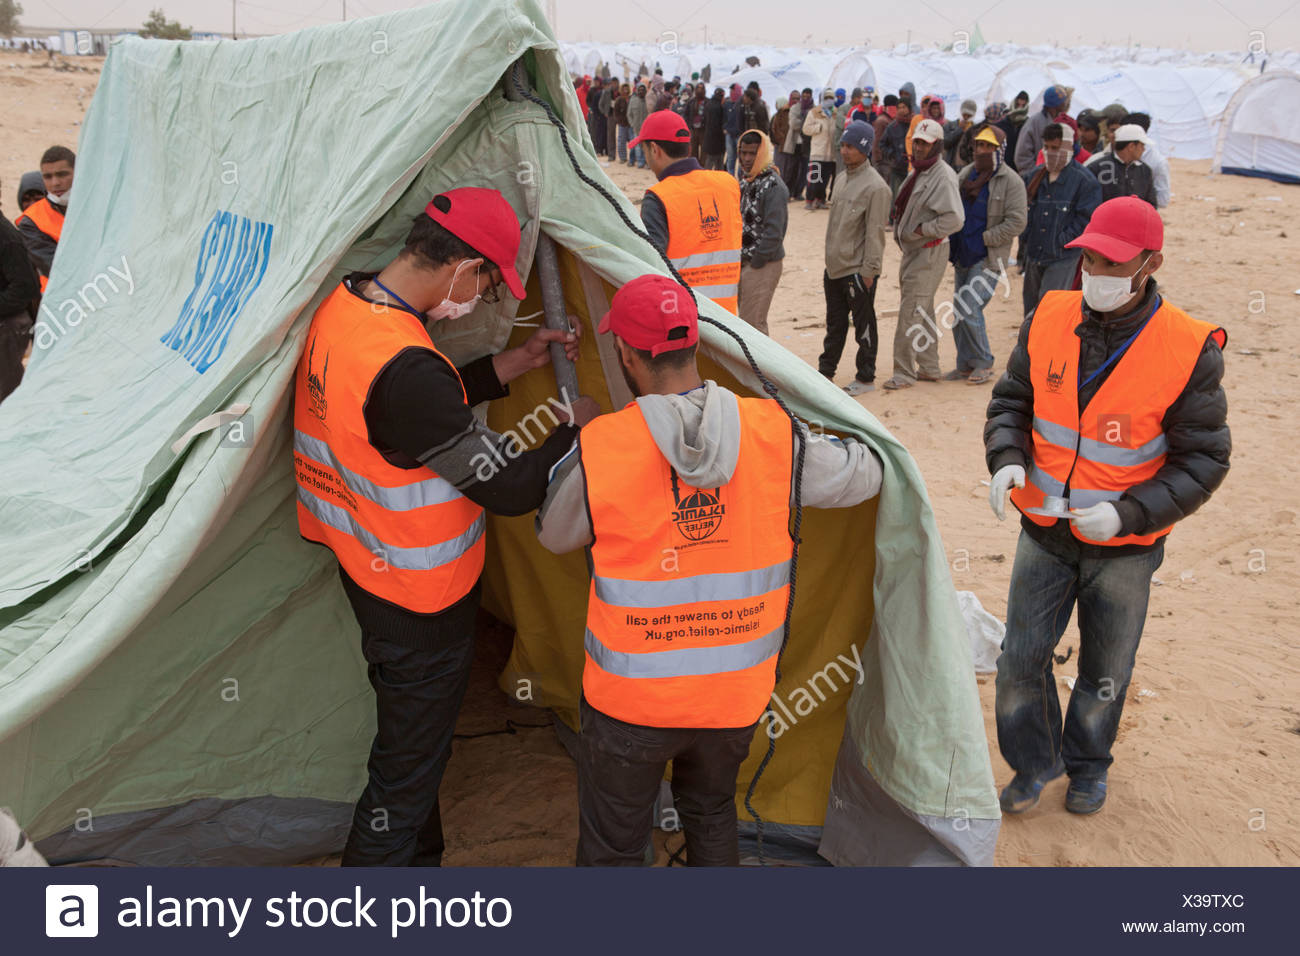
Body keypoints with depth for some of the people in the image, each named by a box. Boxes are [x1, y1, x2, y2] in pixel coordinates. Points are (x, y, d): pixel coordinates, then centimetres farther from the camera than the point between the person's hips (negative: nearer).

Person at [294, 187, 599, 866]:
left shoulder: (342, 303, -4)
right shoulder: (404, 369, -35)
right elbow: (509, 488, -27)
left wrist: (512, 365, 8)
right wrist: (575, 427, -10)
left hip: (365, 568, 10)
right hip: (421, 604, -10)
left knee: (417, 740, 28)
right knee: (407, 769, 11)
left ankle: (420, 860, 49)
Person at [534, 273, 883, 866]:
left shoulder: (597, 449, -19)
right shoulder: (775, 433, -13)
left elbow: (554, 537, 1)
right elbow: (862, 475, 5)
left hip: (630, 702, -3)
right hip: (736, 697, 3)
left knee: (612, 846, 19)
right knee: (711, 816, 30)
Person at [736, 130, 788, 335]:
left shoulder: (773, 186, -16)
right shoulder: (745, 181, 12)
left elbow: (773, 233, -21)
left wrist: (756, 262, -17)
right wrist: (737, 258, 11)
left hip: (763, 266, -9)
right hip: (742, 263, 9)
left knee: (752, 324, -8)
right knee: (744, 320, 16)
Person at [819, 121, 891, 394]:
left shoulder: (875, 186, -15)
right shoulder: (844, 179, 12)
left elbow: (875, 232, -16)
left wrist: (869, 271, -17)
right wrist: (830, 261, 17)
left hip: (858, 271, -8)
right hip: (835, 267, 8)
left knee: (864, 326, 4)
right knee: (834, 323, 16)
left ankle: (866, 378, 14)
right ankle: (826, 371, 26)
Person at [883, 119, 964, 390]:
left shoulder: (943, 176, -17)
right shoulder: (917, 172, 13)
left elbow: (954, 219, -25)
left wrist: (921, 229, -20)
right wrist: (901, 228, 8)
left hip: (929, 253, -10)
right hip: (912, 250, 10)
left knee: (911, 313, -9)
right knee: (923, 311, 17)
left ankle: (904, 373, -3)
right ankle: (929, 368, 27)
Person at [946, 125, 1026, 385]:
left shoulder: (1011, 181, -8)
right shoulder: (965, 174, 11)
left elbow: (1016, 223, -14)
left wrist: (984, 238, -14)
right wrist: (952, 239, 3)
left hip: (988, 258, -7)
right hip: (962, 256, 7)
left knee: (969, 309, -13)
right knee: (959, 311, 10)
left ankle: (983, 364, 3)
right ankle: (965, 365, 21)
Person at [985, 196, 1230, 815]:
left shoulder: (1190, 351, -17)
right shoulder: (1049, 320, -8)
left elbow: (1203, 460, -11)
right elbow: (1011, 400, 5)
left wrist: (1129, 514, -24)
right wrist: (1007, 458, -15)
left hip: (1125, 547, -2)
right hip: (1044, 531, 2)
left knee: (1105, 671, 17)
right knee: (1022, 658, 9)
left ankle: (1088, 764, 44)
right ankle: (1034, 762, 34)